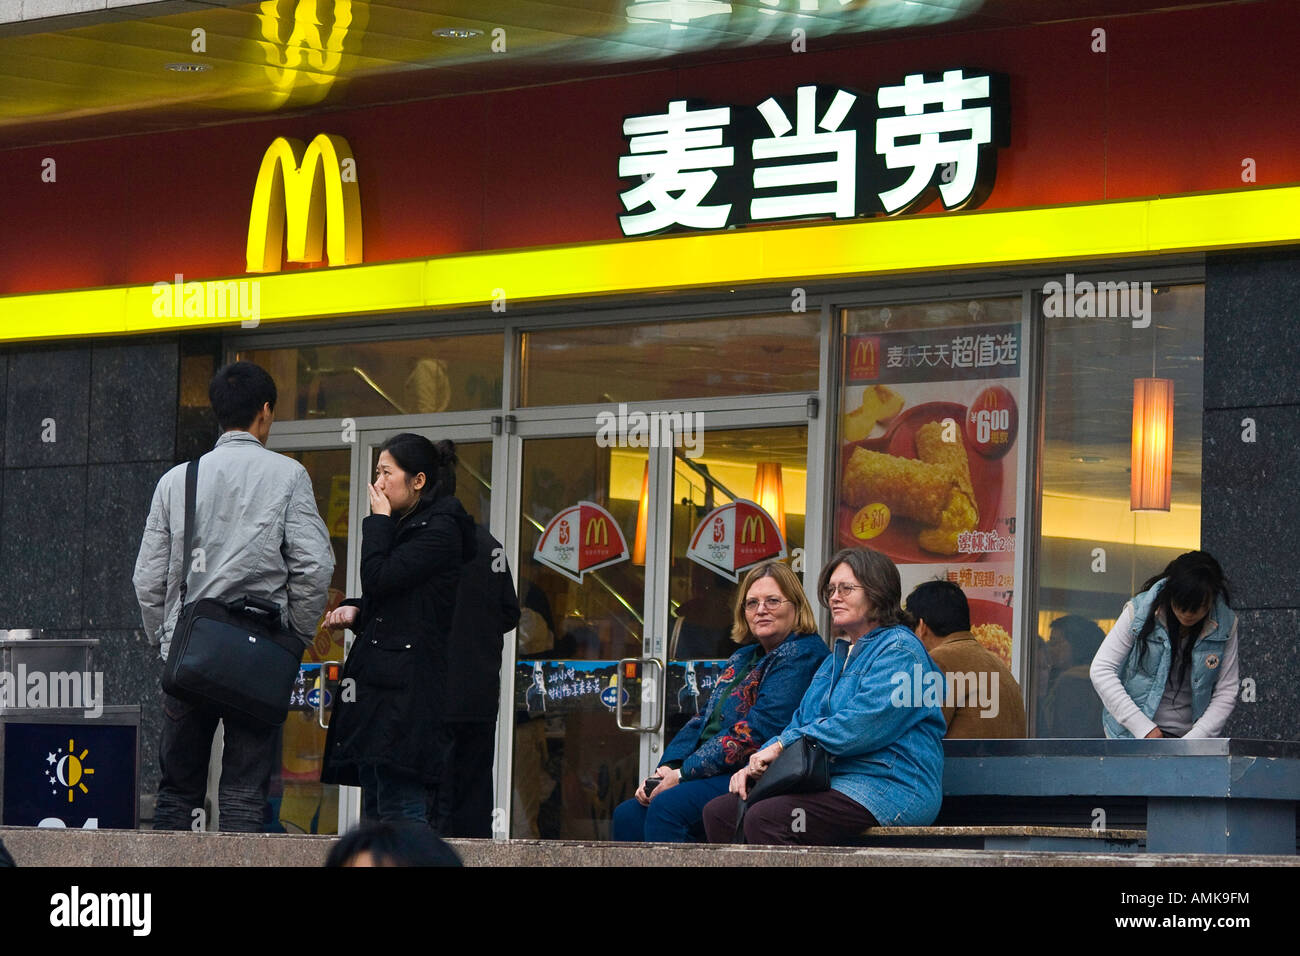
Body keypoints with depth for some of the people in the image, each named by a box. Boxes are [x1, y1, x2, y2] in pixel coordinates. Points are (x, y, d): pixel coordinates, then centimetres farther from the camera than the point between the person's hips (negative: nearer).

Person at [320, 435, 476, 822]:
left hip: (404, 687, -10)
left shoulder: (440, 529, -8)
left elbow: (379, 578, -17)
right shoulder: (404, 527, 22)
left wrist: (378, 519, -3)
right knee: (375, 811, 7)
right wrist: (354, 610, 8)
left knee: (400, 810, -15)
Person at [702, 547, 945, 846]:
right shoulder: (838, 659, 26)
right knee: (719, 811, -5)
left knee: (765, 818, -31)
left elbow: (861, 725, -19)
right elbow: (802, 722, 22)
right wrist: (757, 765, 3)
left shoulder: (899, 651, -6)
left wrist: (783, 745, -14)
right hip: (832, 783, 10)